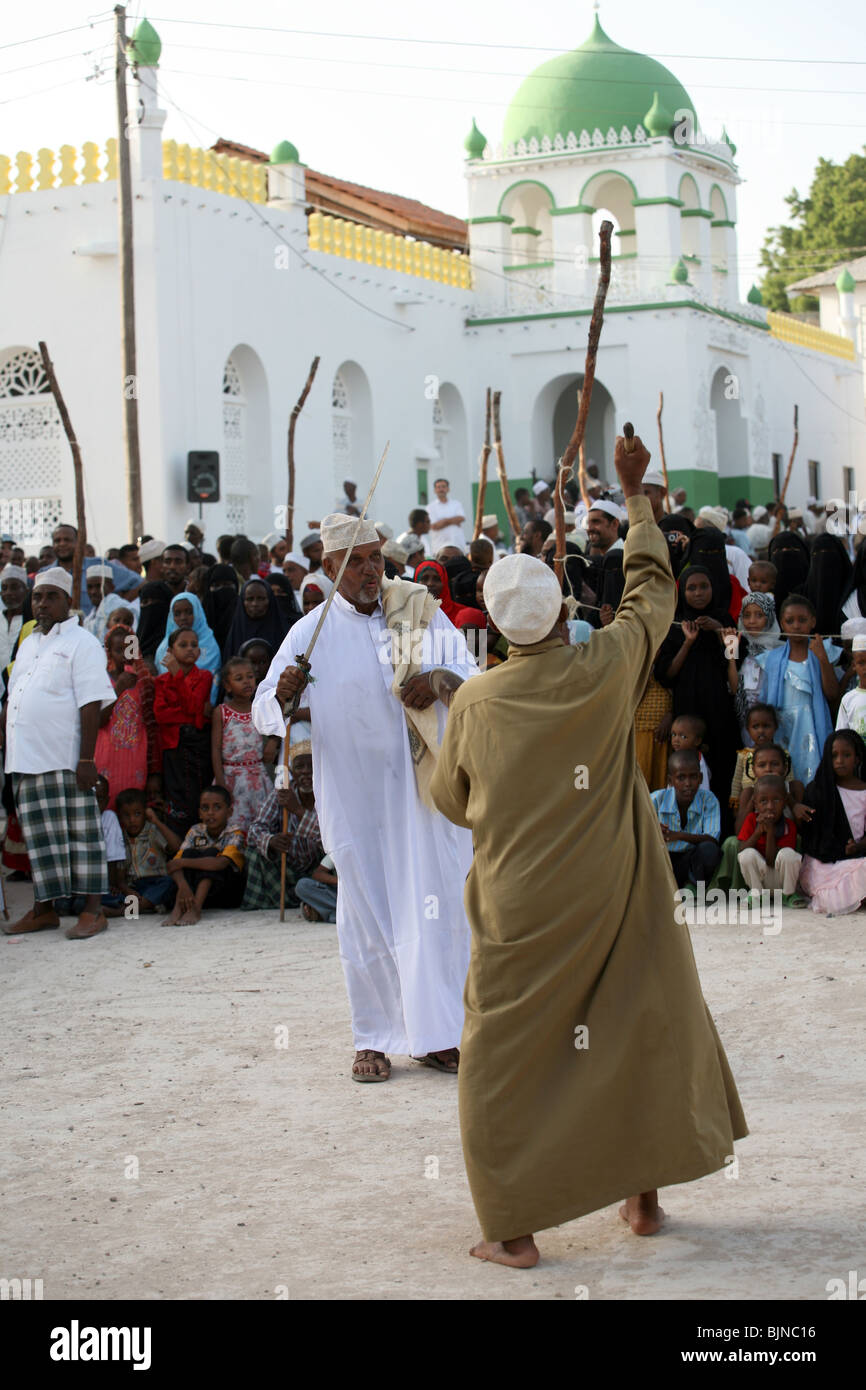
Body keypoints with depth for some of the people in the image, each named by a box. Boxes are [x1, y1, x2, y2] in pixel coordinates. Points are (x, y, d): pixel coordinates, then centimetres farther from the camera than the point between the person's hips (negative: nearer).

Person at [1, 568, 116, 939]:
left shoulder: (81, 642, -3)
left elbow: (91, 704, -11)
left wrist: (87, 758, -17)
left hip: (65, 761, -7)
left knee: (80, 832, -3)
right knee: (40, 834, 11)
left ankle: (93, 910, 1)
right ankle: (43, 908, 19)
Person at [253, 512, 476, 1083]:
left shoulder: (420, 613, 7)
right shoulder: (311, 634, 2)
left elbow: (473, 676, 4)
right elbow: (263, 713, -1)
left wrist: (439, 677, -19)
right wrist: (282, 694, -26)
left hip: (423, 784, 1)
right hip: (356, 794, -1)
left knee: (436, 904, 1)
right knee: (368, 912, 3)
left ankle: (437, 1034, 11)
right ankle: (376, 1040, 13)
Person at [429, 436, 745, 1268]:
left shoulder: (474, 702, -8)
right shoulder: (605, 669, -9)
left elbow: (450, 800, 7)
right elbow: (651, 587, 9)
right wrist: (634, 492, 19)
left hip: (520, 911, -1)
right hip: (614, 902, 1)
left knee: (503, 1064, 9)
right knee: (641, 1033, 19)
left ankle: (514, 1230, 8)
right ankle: (645, 1195, 25)